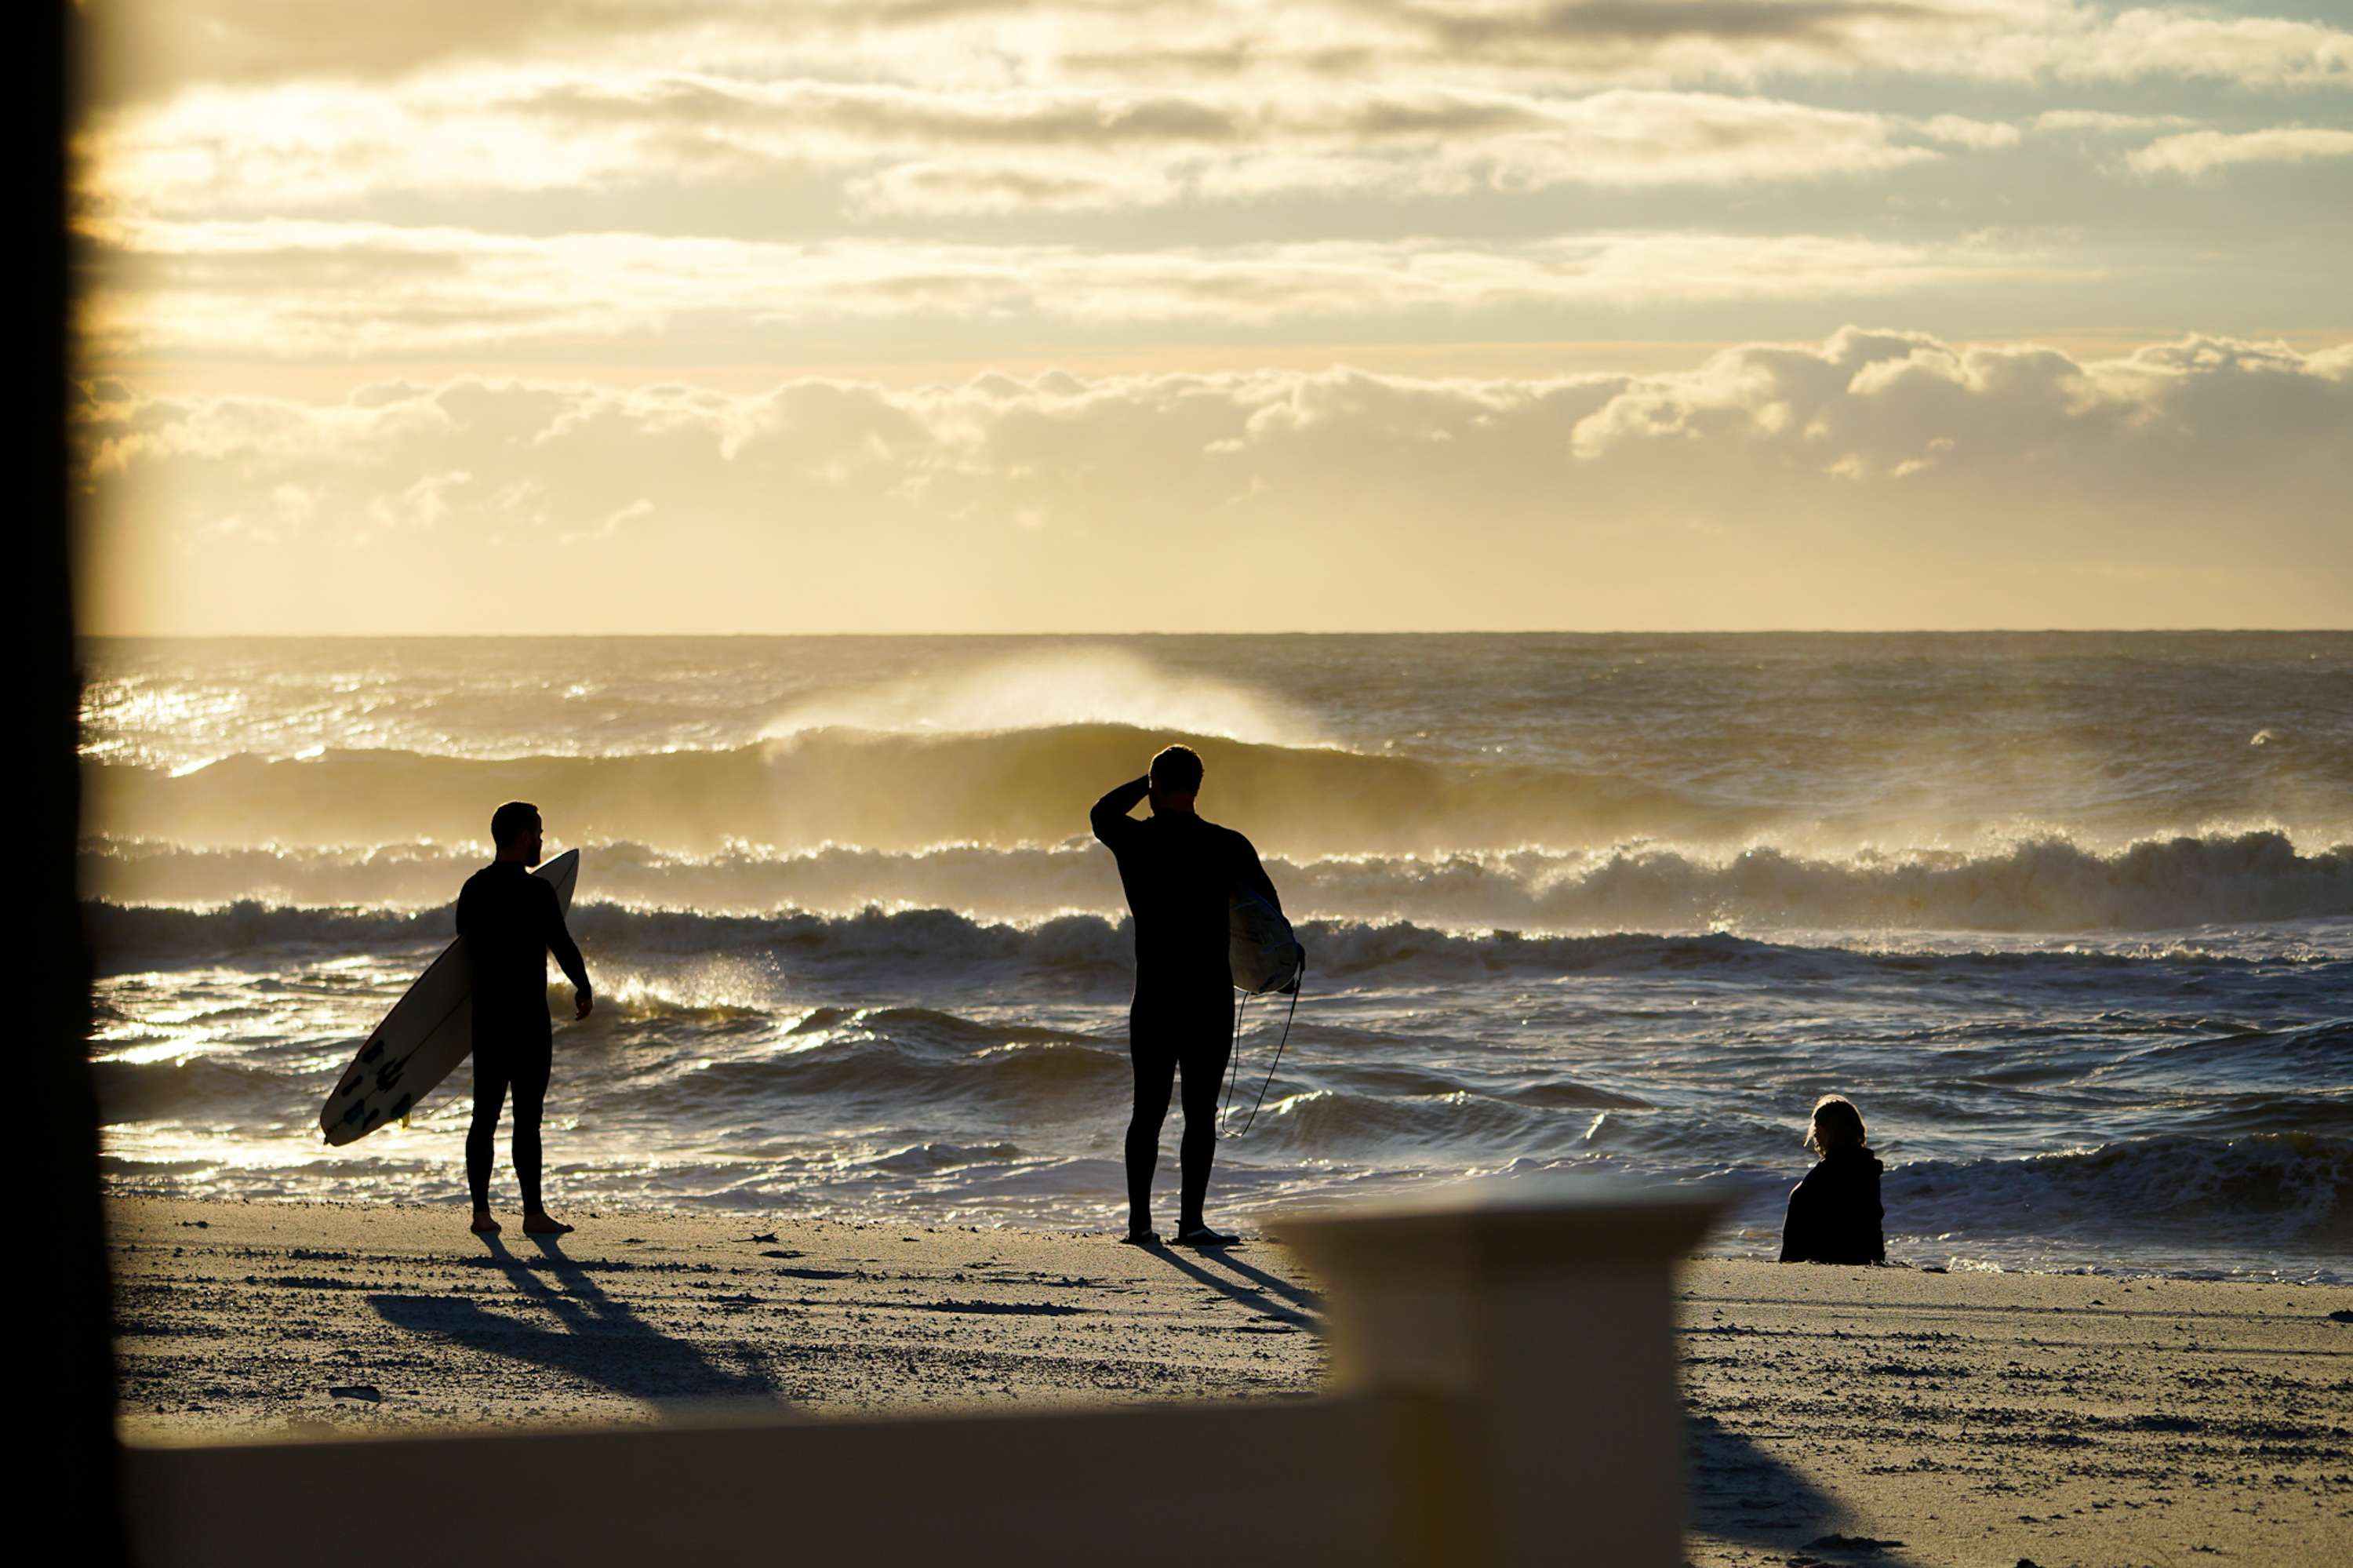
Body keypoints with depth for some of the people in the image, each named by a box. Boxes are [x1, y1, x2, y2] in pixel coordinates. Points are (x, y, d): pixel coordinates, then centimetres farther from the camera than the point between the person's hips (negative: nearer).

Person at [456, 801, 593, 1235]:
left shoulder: (474, 888, 7)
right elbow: (563, 944, -8)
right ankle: (534, 1213, 0)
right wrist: (584, 989, 9)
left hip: (485, 1018, 6)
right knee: (527, 1118, -3)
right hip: (527, 1019, -6)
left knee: (485, 1116, 9)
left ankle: (481, 1211, 10)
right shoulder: (536, 891, -13)